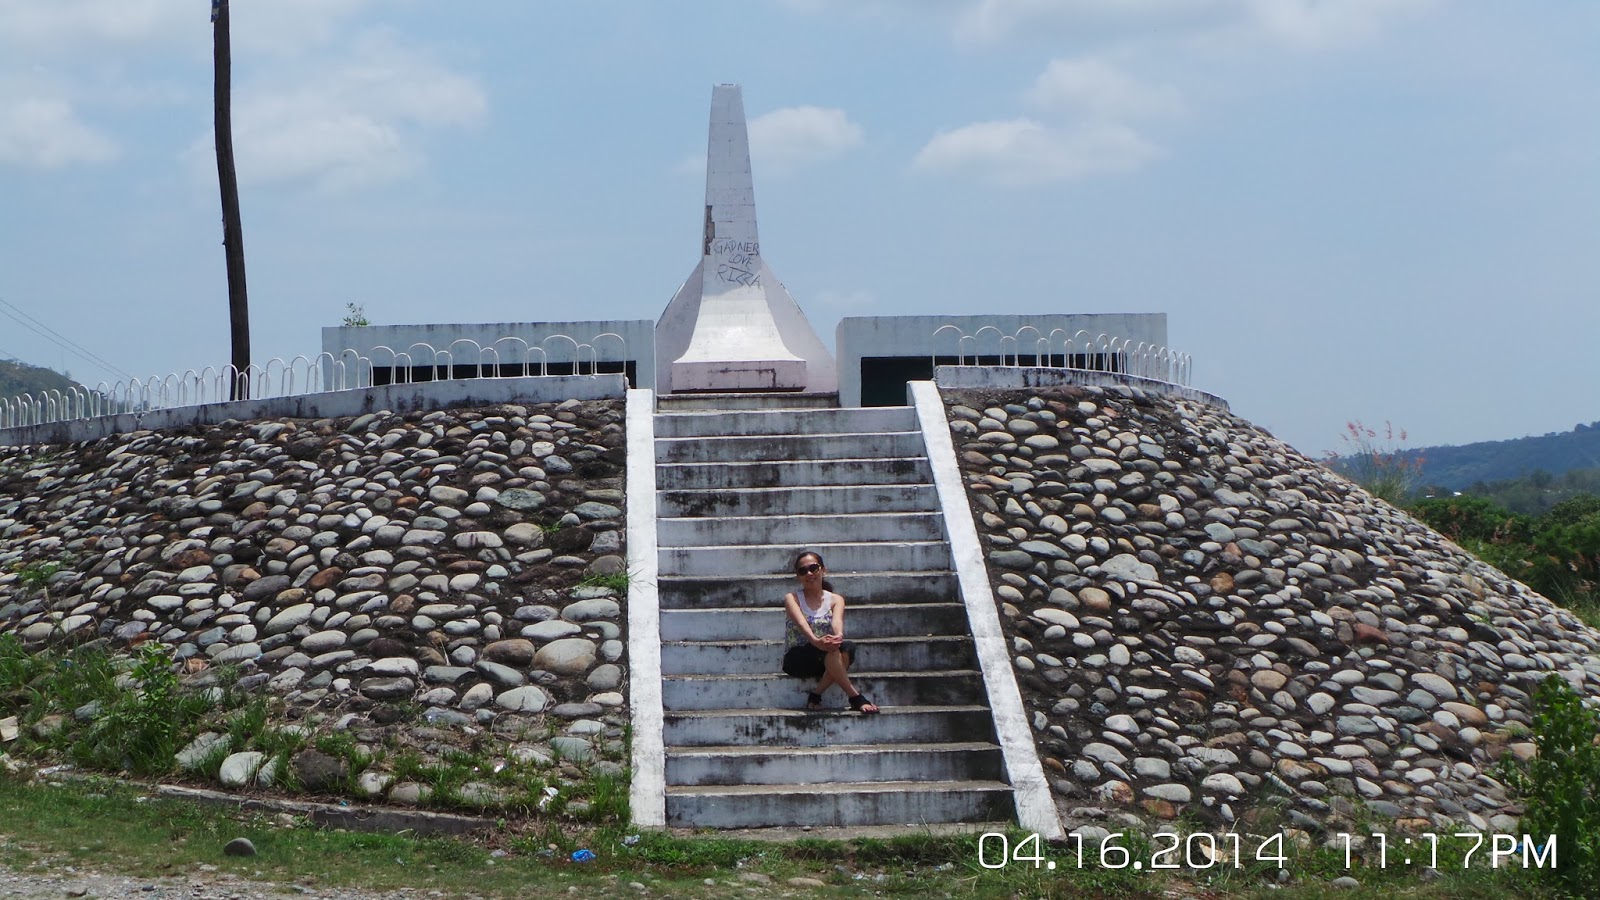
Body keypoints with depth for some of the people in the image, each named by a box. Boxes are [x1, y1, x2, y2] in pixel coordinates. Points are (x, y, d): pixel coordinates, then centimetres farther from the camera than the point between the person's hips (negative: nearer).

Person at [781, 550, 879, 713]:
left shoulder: (835, 600, 7)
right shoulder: (792, 598, 0)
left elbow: (837, 620, -16)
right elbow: (801, 622, -21)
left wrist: (838, 636, -42)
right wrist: (815, 641, -43)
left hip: (827, 661, 3)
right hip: (797, 660, -3)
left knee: (848, 647, -31)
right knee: (829, 649, -35)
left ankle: (816, 693, -24)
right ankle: (855, 697, -35)